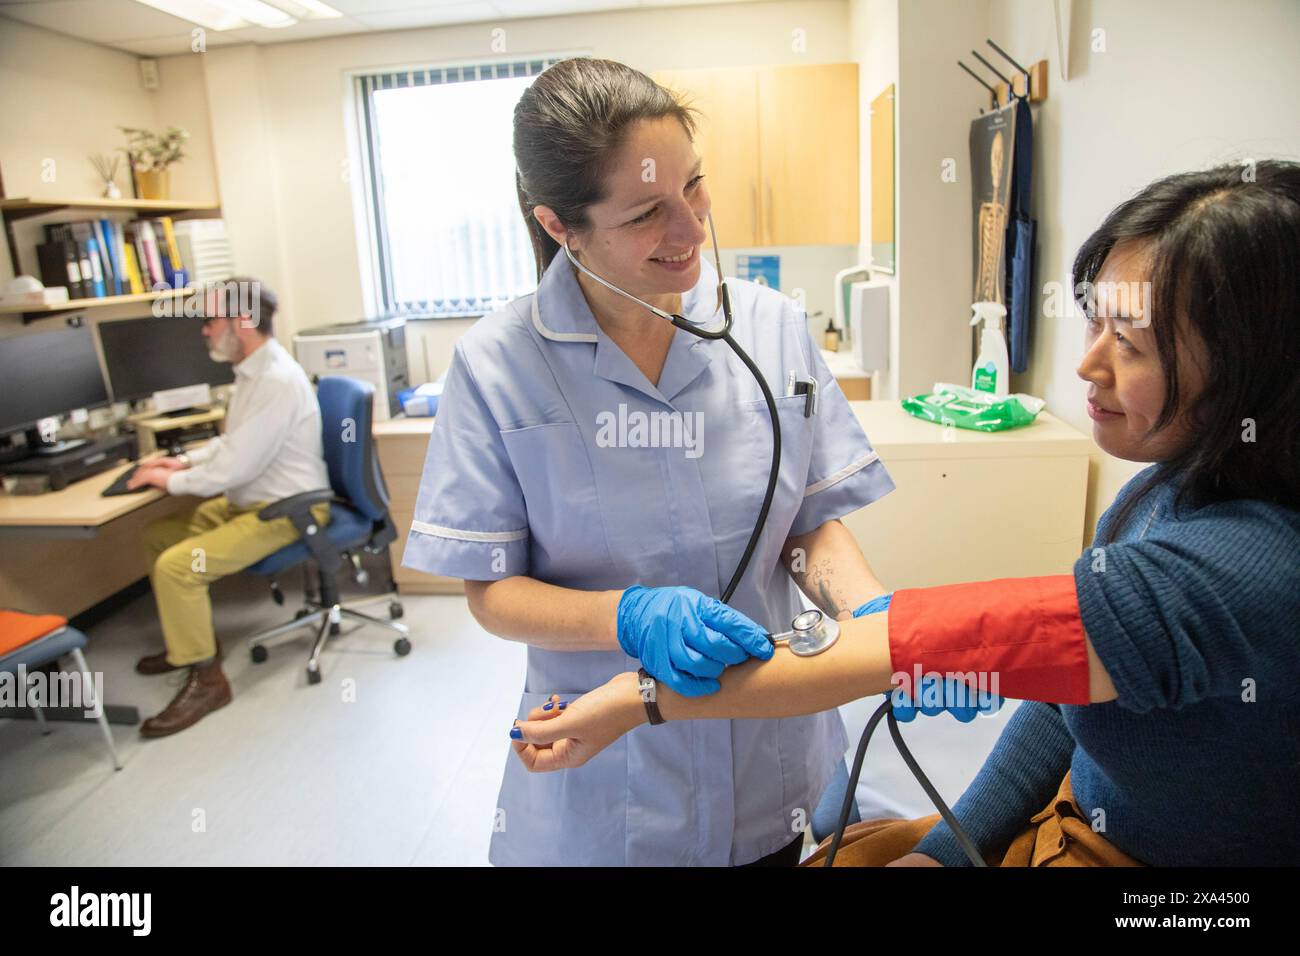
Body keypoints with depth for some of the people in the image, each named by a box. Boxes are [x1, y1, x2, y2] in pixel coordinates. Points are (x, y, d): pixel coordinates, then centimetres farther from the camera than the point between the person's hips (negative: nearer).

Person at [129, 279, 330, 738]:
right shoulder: (254, 371, 9)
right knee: (159, 535, 14)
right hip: (247, 500, 11)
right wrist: (186, 460, 9)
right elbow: (234, 442, 23)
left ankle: (206, 680, -3)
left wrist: (171, 481, -11)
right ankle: (189, 639, 29)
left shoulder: (277, 381, -24)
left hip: (285, 511, -11)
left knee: (176, 565, -20)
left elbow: (234, 468, -25)